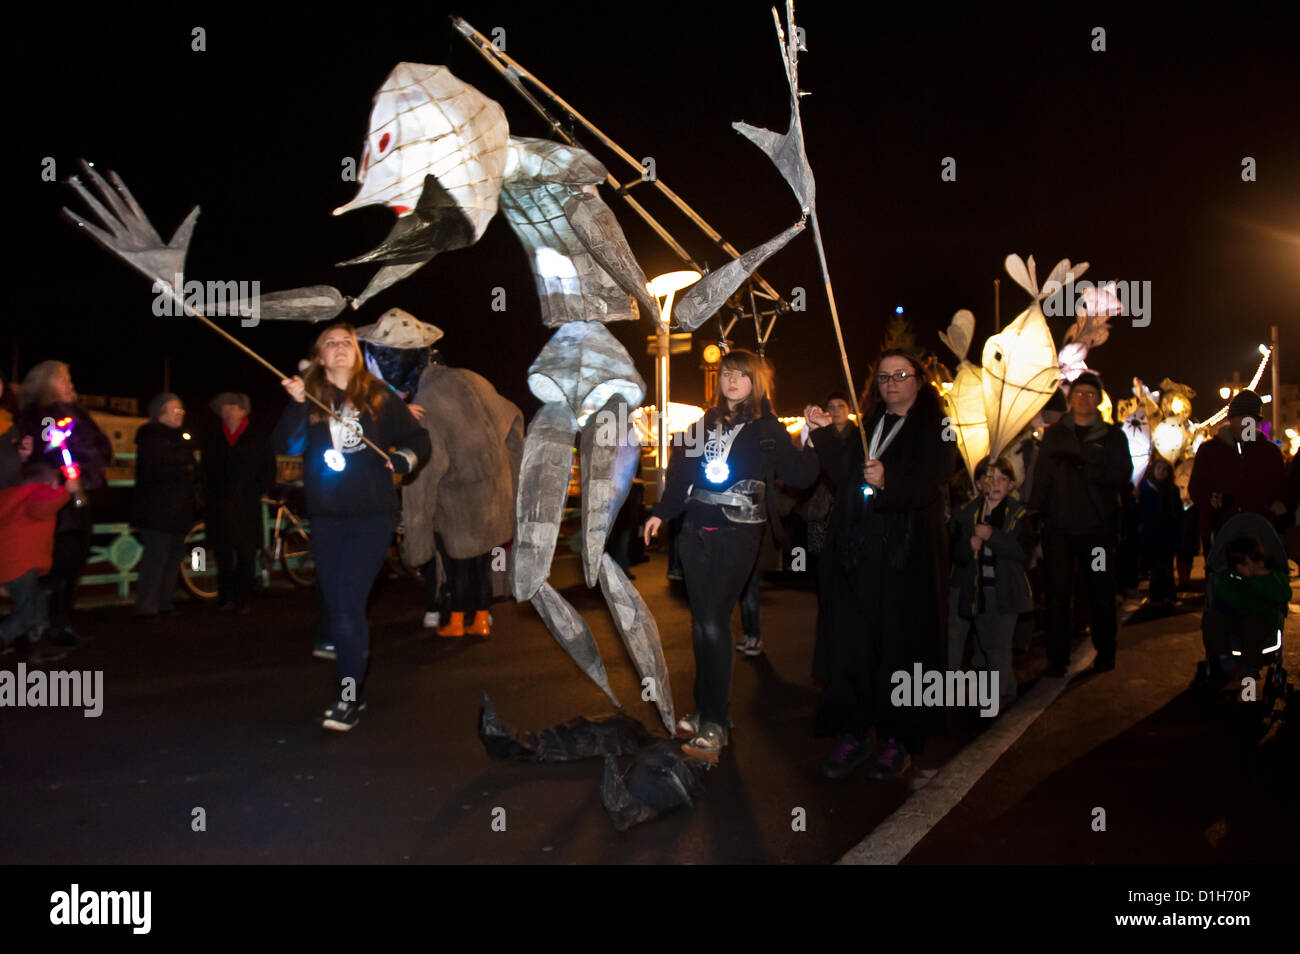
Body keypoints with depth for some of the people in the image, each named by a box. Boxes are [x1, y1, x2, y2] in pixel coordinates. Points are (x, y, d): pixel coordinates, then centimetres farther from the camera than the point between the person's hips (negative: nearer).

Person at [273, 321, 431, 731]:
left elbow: (419, 438, 8)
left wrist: (403, 458, -12)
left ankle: (350, 699, -6)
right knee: (335, 609, 10)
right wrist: (296, 405, -18)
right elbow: (285, 445, -6)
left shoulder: (380, 396, 3)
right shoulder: (308, 399, 7)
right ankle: (353, 690, 24)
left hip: (371, 517, -3)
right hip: (326, 518, 3)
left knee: (349, 603, -13)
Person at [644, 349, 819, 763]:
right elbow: (681, 473, 19)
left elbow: (799, 476, -4)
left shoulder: (767, 428, 2)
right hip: (696, 531, 5)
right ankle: (703, 709, 17)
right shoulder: (705, 423, 14)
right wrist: (661, 512, 14)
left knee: (714, 622, -10)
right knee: (700, 621, 6)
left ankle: (714, 724, -3)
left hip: (737, 535, -4)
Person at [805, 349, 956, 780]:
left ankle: (899, 738, 12)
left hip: (907, 555, -4)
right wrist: (824, 434, 4)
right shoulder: (868, 428, 20)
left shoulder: (935, 431, 3)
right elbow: (845, 476, 11)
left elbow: (928, 488, -11)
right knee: (852, 643, 2)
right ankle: (852, 734, 11)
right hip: (857, 553, 4)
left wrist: (888, 482, -29)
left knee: (902, 644, -1)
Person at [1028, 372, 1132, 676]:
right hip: (1059, 528, 1)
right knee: (1057, 593, -3)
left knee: (1101, 593, 5)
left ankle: (1105, 653, 21)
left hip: (1098, 528, 0)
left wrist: (1085, 468, -16)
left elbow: (1122, 477, -4)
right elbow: (1041, 476, 9)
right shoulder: (1054, 434, 12)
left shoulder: (1112, 436, 9)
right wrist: (1034, 511, -1)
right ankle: (1057, 658, 4)